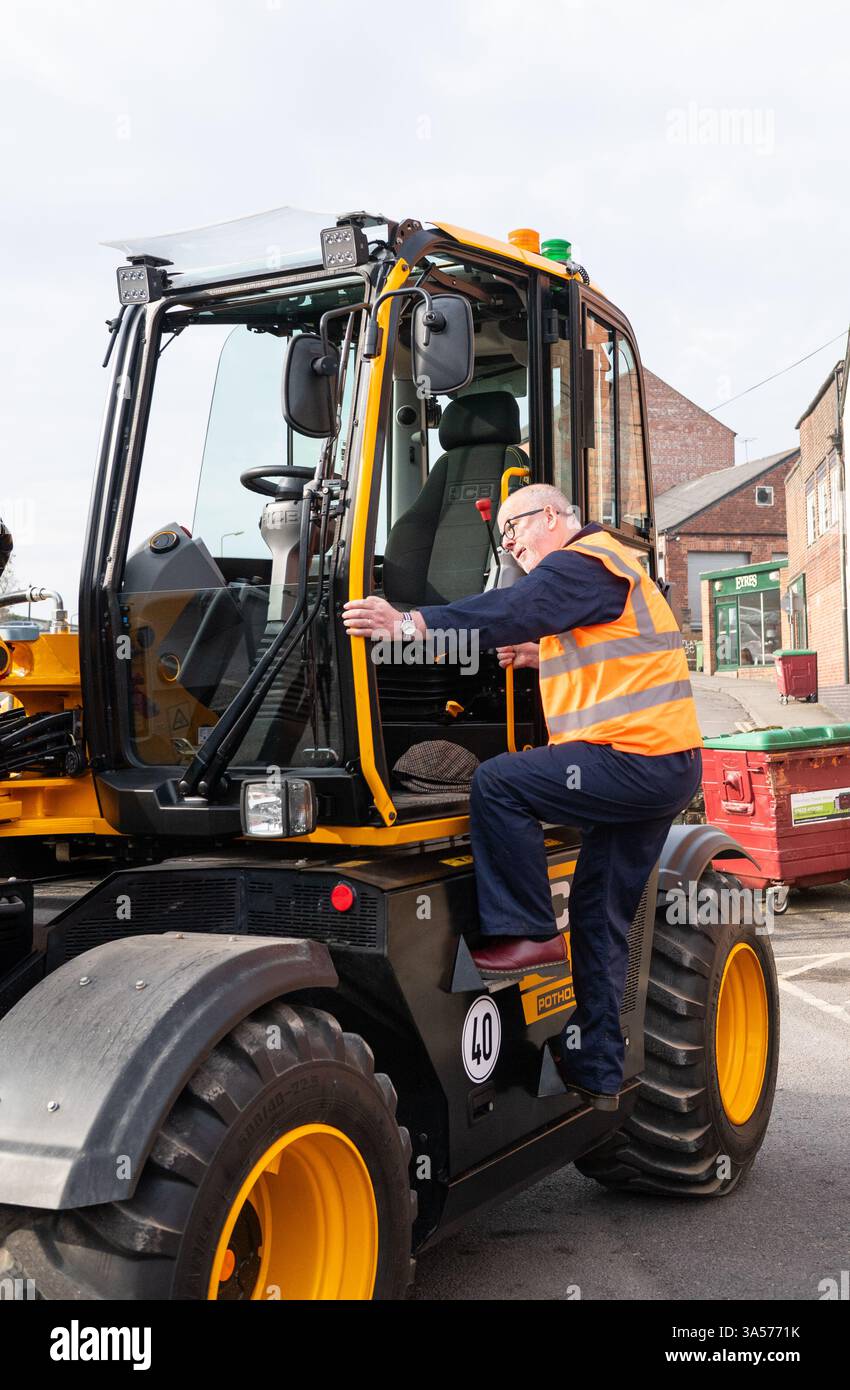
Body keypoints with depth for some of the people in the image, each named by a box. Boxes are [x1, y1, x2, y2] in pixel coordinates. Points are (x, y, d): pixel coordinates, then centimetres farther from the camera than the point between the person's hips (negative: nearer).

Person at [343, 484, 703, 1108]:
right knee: (601, 916, 13)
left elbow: (518, 609, -24)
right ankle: (596, 1070, 19)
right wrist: (544, 656, 16)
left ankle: (529, 934, -7)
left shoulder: (584, 562, -8)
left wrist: (411, 625, -30)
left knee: (498, 783, -16)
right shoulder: (611, 564, 25)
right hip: (665, 769, 11)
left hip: (632, 759, -11)